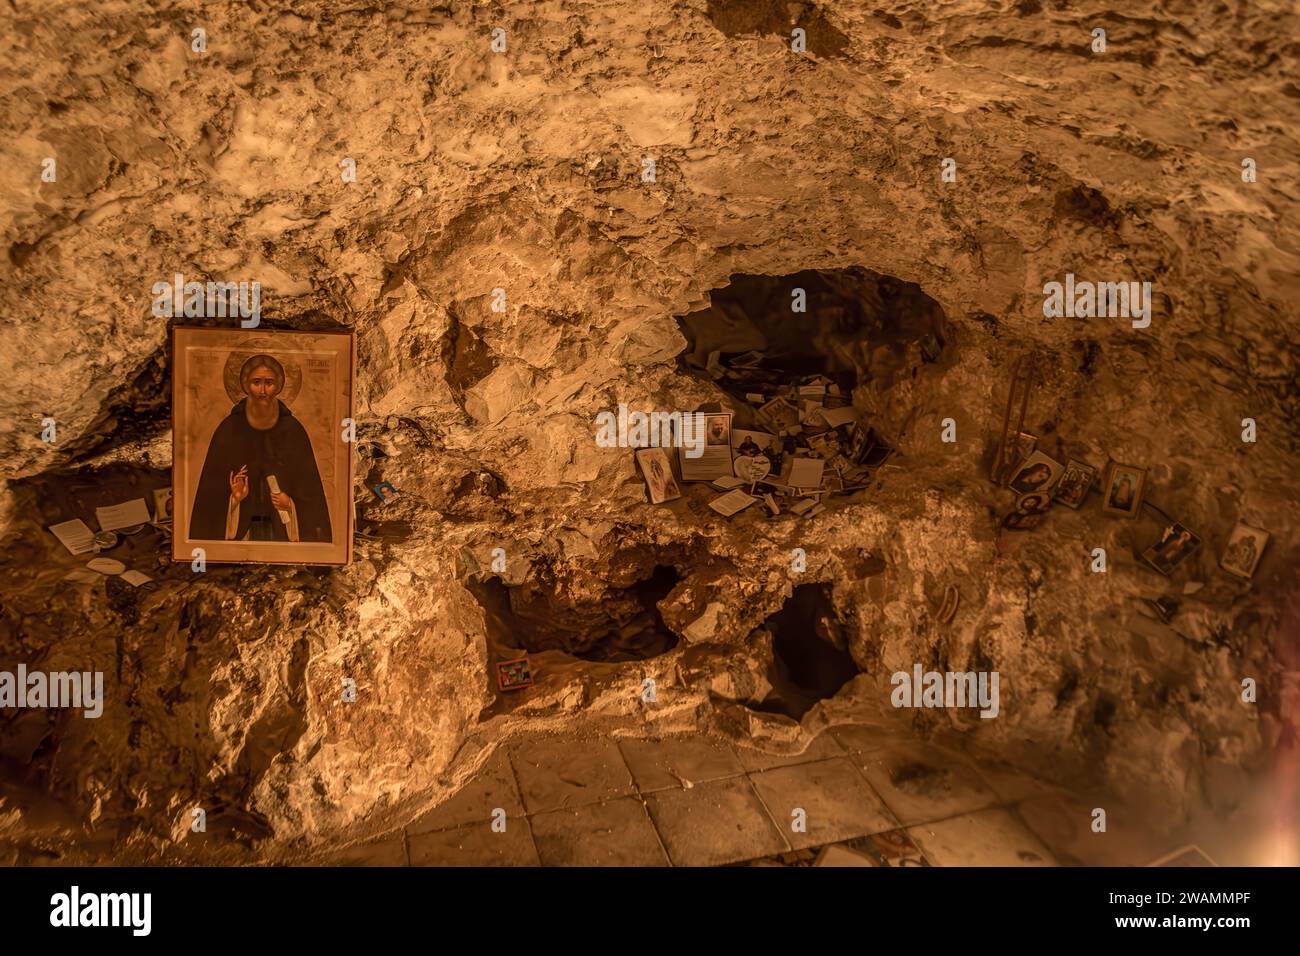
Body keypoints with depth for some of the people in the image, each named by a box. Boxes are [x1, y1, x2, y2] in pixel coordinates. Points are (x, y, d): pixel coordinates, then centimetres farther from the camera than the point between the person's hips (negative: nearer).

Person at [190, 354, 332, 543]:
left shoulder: (293, 430, -1)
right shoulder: (228, 429, -1)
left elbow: (309, 488, 1)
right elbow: (213, 489, 2)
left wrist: (290, 505, -14)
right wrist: (233, 499, -15)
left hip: (282, 529, 0)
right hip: (240, 528, 0)